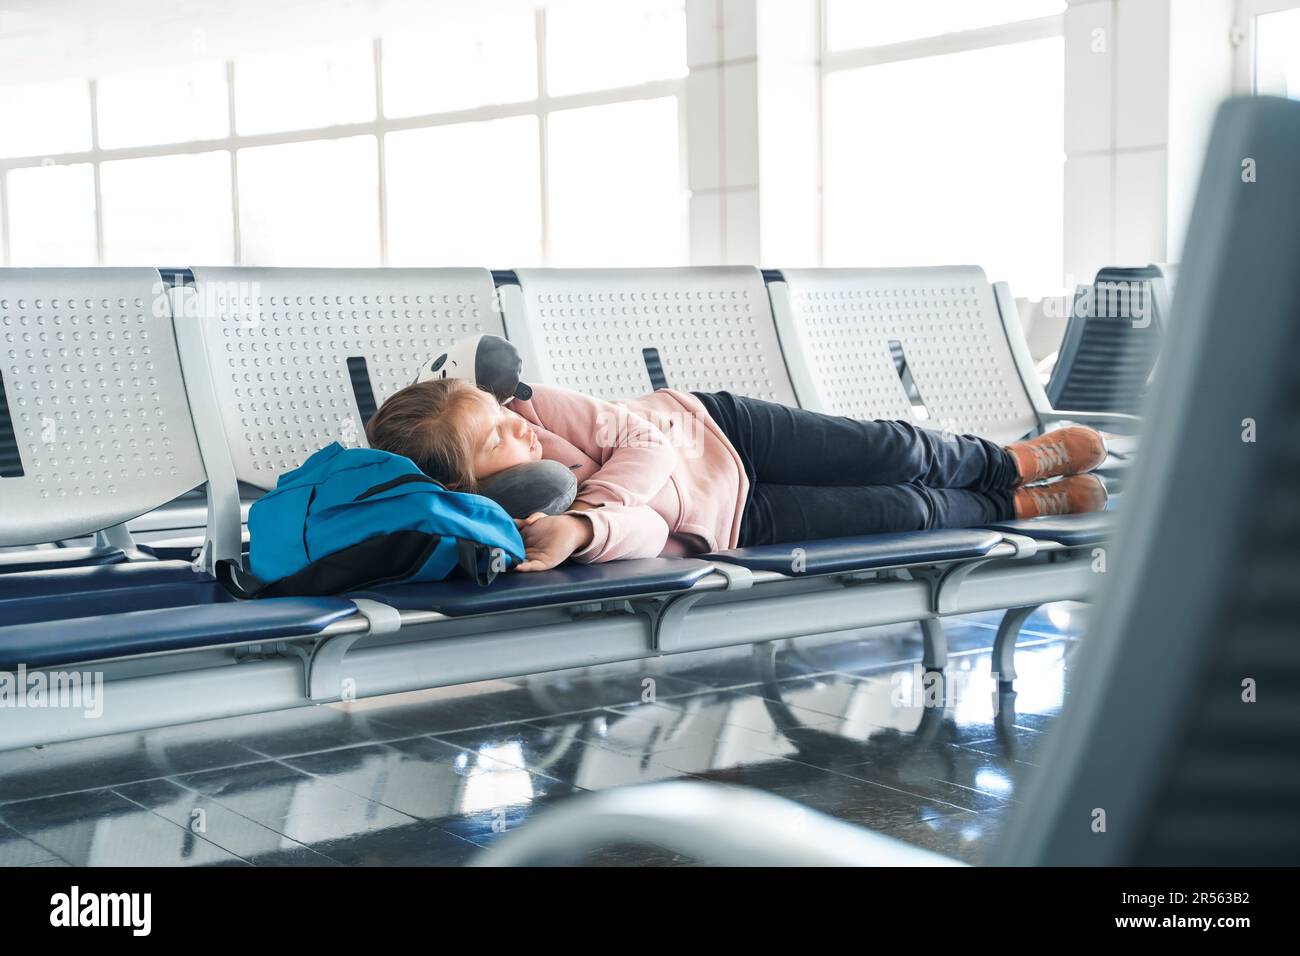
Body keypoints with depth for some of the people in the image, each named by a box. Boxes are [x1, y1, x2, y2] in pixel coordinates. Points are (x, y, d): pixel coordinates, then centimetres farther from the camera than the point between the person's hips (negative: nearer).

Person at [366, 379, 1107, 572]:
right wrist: (581, 529, -50)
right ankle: (1016, 504, 32)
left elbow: (644, 437, -21)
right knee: (913, 510, 0)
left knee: (904, 455, 6)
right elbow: (645, 532, -30)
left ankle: (1013, 459, 39)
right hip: (729, 523, -3)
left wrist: (583, 513, -35)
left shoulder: (527, 405, -21)